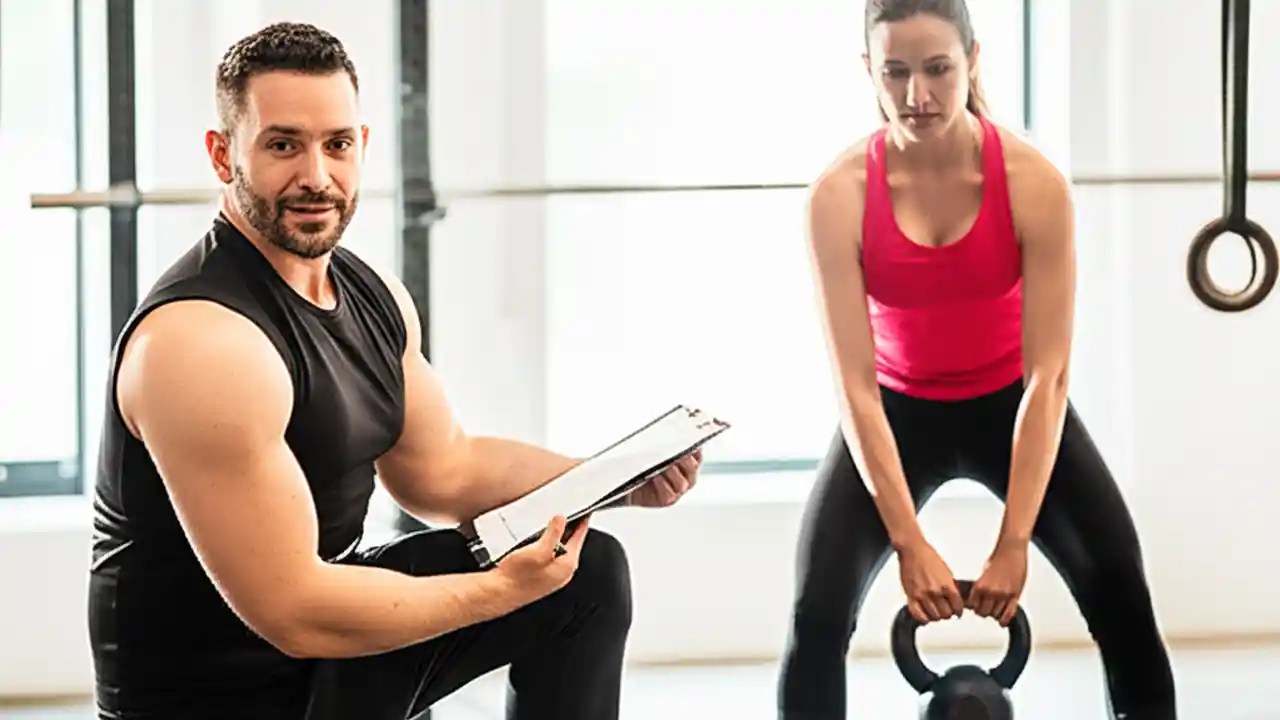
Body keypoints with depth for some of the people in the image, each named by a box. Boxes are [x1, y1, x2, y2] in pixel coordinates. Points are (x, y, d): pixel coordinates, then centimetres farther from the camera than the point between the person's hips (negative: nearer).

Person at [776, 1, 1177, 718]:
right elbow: (856, 385, -23)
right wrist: (909, 544, -28)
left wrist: (1013, 542, -27)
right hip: (898, 411, 0)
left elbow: (1048, 376, -23)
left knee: (1123, 598, -16)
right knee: (816, 617, -17)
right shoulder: (841, 194, -23)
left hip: (1010, 404, 0)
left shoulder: (1034, 182, -23)